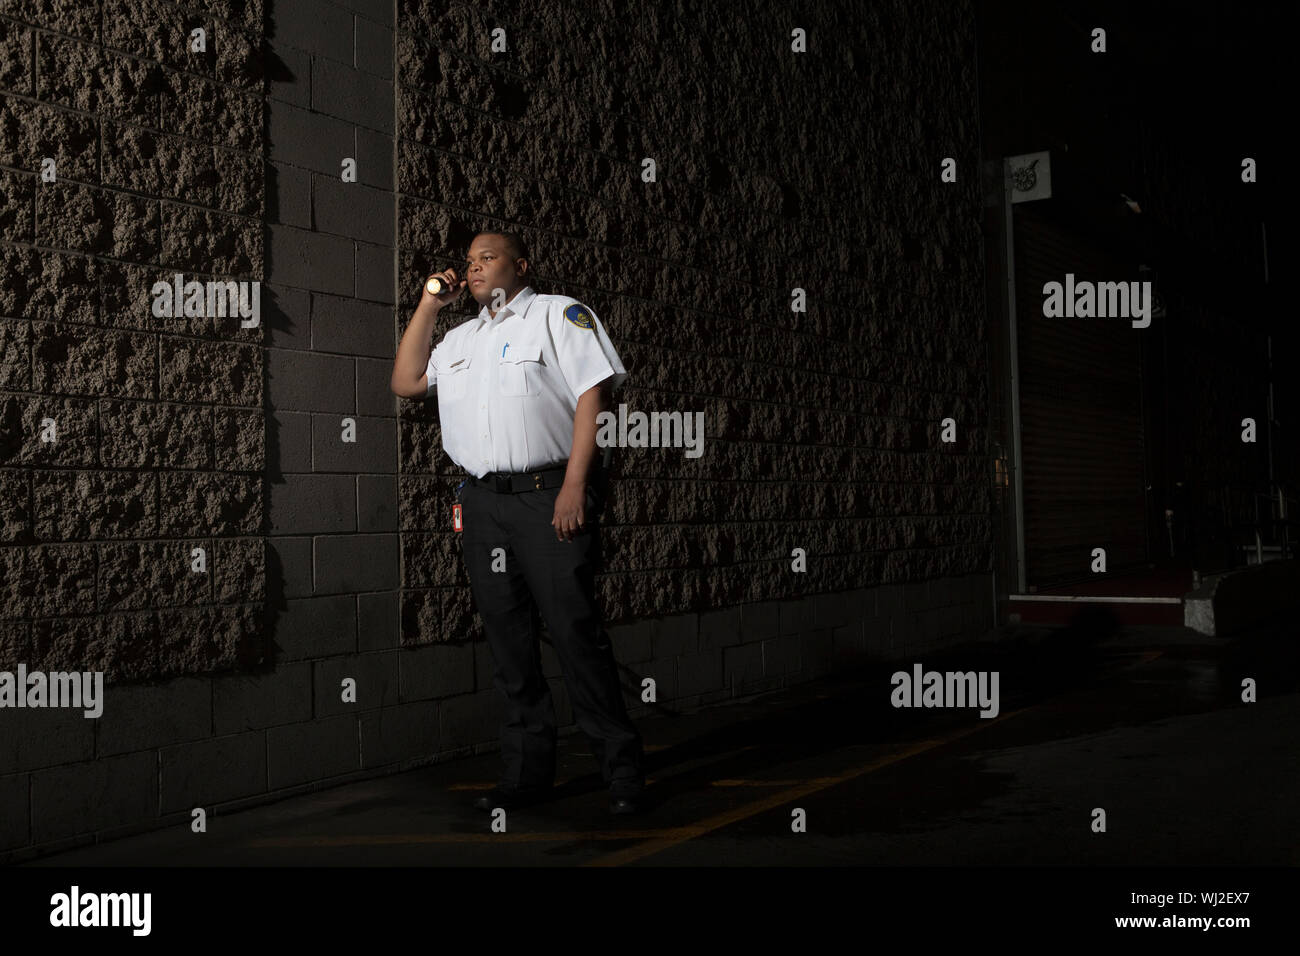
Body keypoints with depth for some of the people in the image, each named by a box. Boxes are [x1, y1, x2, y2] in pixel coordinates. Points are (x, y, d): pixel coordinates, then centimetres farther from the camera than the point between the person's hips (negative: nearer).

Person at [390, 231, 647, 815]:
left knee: (575, 632, -9)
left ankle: (622, 772, 0)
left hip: (548, 494, -6)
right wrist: (429, 305, 19)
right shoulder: (460, 338, 24)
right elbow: (406, 382, 23)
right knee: (508, 641, 7)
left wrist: (574, 486, -16)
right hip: (483, 500, 6)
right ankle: (527, 774, 16)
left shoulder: (559, 313, 4)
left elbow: (593, 393, -6)